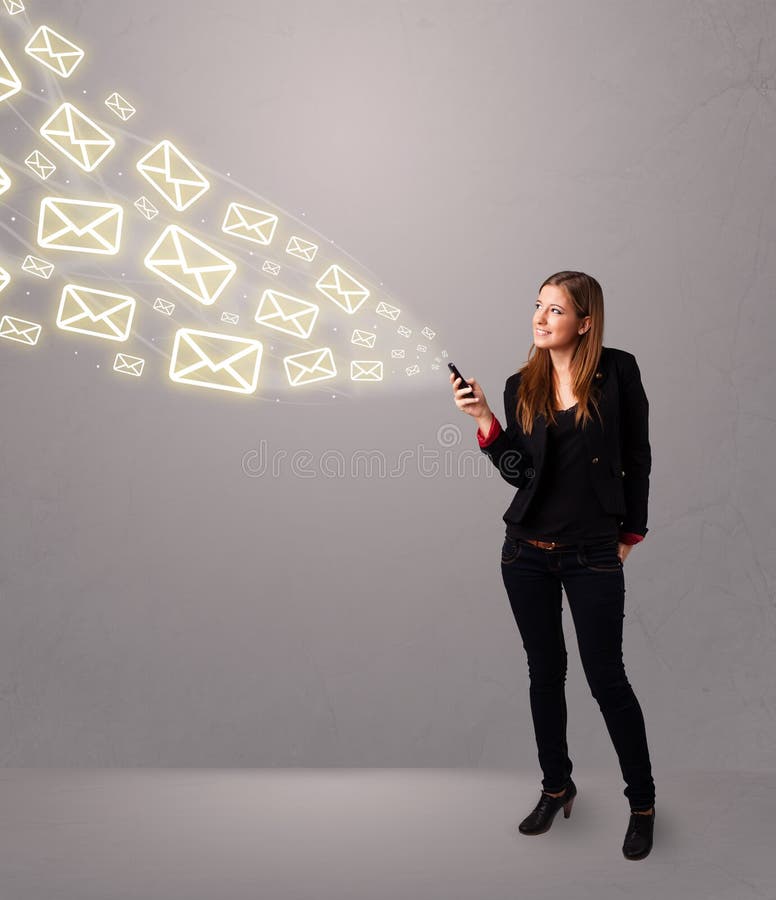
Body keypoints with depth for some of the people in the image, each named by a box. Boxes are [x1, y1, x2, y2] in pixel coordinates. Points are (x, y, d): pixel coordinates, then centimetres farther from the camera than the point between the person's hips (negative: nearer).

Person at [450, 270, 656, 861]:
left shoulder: (618, 372, -5)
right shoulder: (522, 386, 3)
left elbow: (637, 457, 1)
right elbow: (519, 473, -2)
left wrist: (631, 533, 3)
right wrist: (483, 419, -13)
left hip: (593, 556, -3)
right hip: (527, 551, 4)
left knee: (606, 677, 3)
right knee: (545, 670, 14)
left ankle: (643, 803, 24)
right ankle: (557, 786, 34)